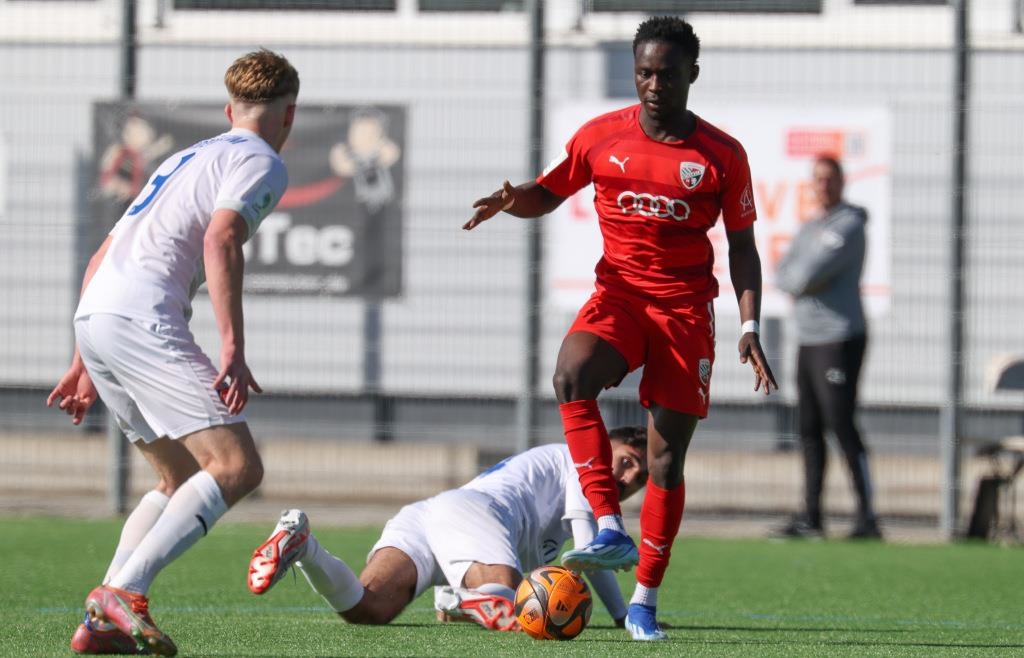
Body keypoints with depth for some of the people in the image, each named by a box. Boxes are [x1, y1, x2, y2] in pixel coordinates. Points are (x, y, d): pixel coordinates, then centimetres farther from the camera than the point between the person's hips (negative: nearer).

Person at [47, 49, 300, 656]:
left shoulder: (184, 159, 30)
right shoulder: (261, 163, 4)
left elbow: (101, 259, 29)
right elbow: (220, 240, -15)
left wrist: (86, 364, 32)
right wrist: (234, 350, -20)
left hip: (93, 315, 9)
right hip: (142, 317, -9)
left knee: (183, 479, 17)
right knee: (236, 466, -14)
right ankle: (123, 592, -27)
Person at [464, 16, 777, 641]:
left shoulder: (723, 155, -1)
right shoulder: (601, 137, 2)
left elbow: (742, 245, 5)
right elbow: (548, 193, 16)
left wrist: (751, 327, -5)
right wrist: (511, 200, -8)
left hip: (687, 307, -1)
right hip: (619, 292, 1)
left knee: (667, 455, -2)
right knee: (572, 376, -32)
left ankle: (645, 601, 9)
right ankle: (611, 530, -34)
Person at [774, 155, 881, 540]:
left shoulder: (848, 226, -9)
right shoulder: (809, 230, 20)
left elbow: (809, 273, -18)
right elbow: (782, 274, 12)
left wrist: (796, 279, 2)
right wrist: (803, 280, -7)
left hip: (840, 339, -9)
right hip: (808, 340, 9)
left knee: (843, 428, -12)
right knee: (810, 432, 8)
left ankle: (867, 518, -13)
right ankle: (811, 518, 12)